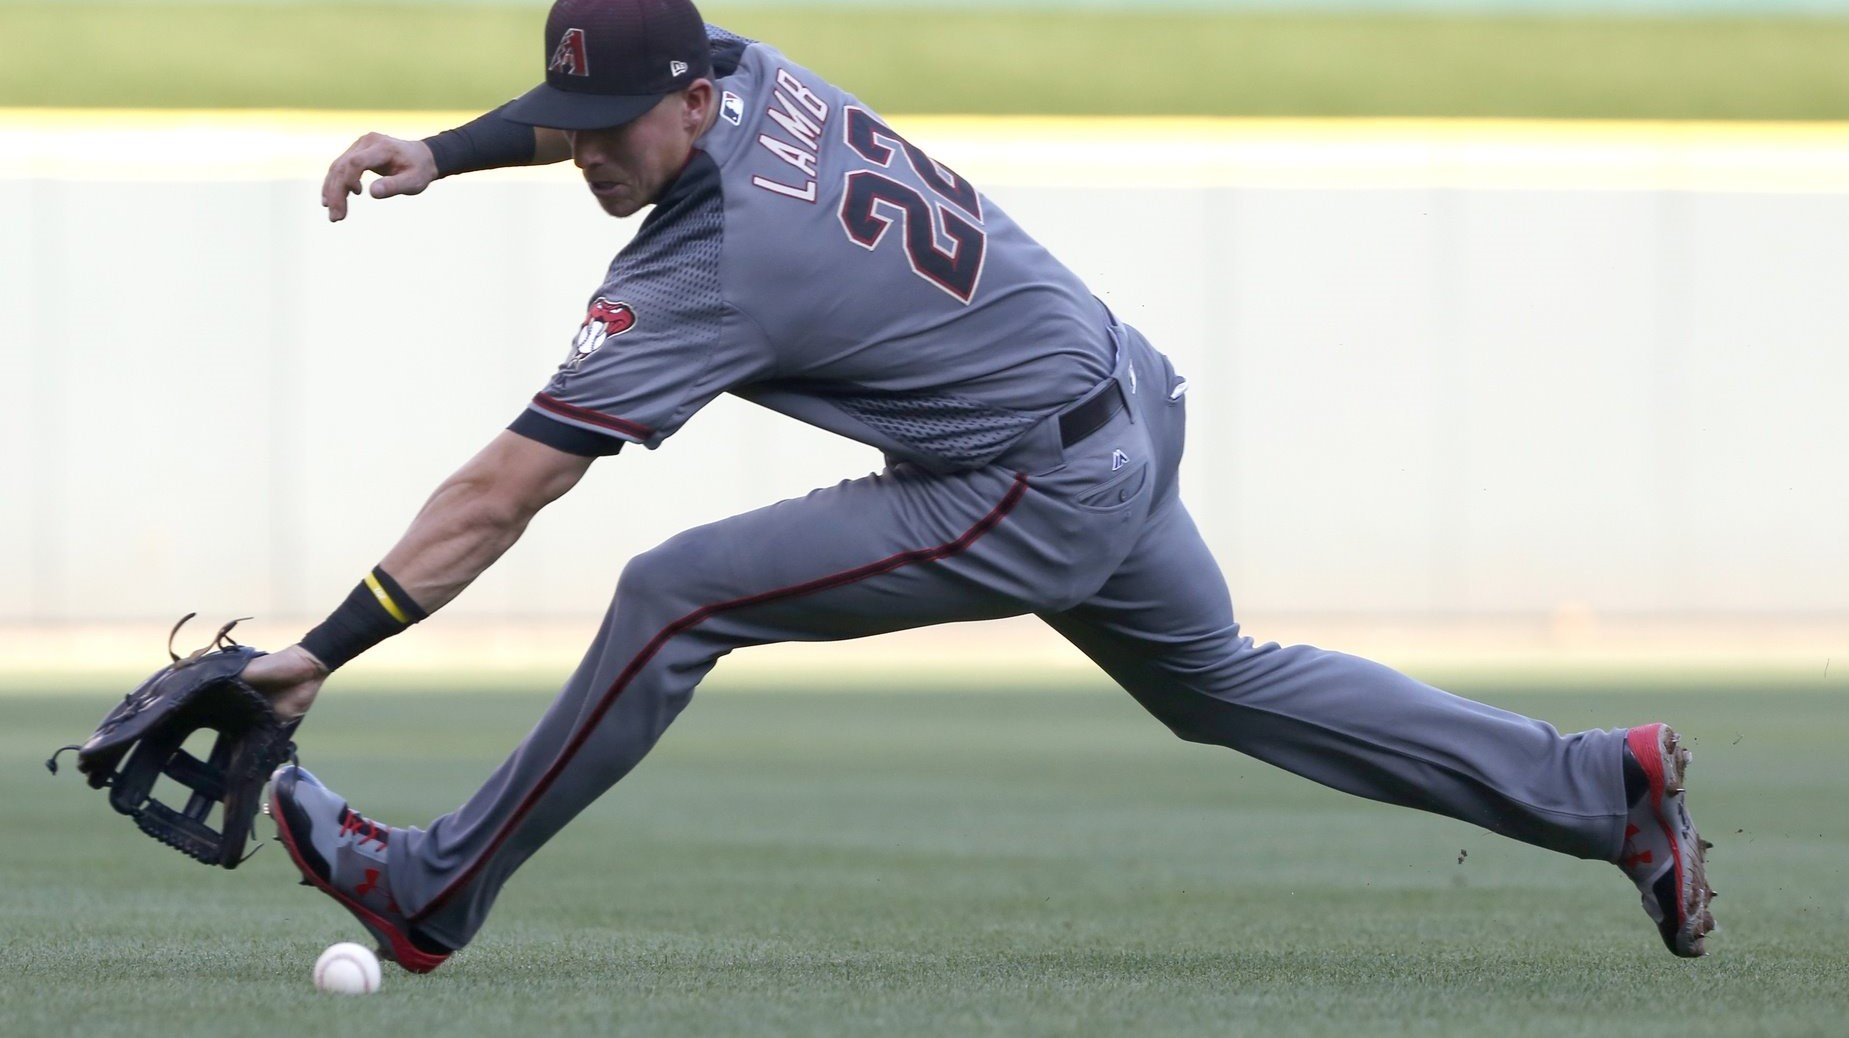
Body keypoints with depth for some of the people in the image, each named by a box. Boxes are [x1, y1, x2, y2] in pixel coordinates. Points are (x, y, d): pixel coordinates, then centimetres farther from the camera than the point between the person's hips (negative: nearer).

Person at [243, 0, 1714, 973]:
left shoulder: (699, 274, -27)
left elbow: (497, 497, -28)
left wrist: (326, 649, -27)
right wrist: (439, 156, 4)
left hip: (1036, 502, -9)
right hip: (1133, 415, 9)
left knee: (676, 596, -13)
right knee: (1222, 679, 27)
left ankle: (433, 895, -3)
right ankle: (1603, 786, 30)